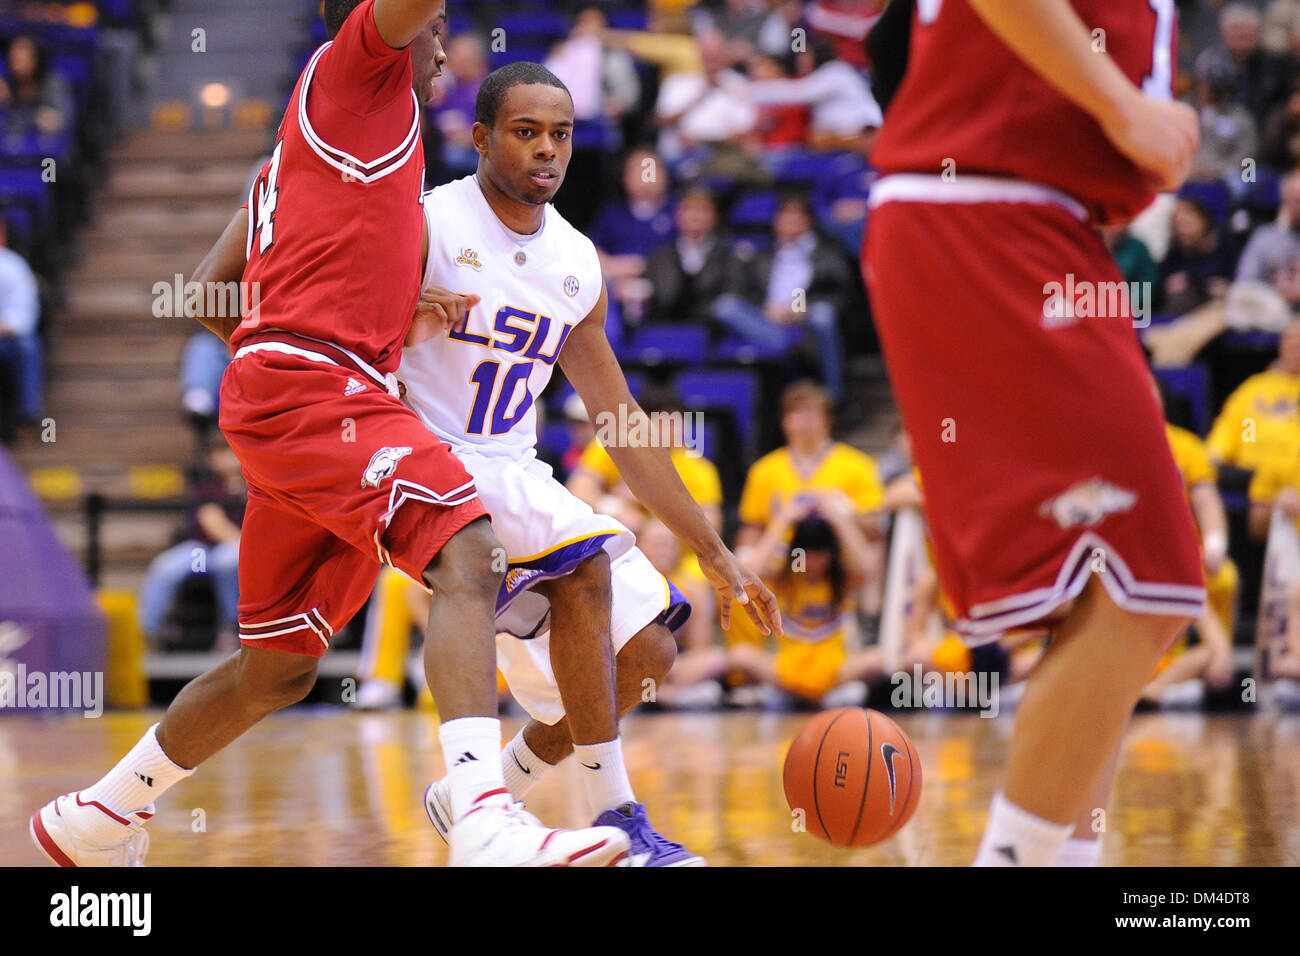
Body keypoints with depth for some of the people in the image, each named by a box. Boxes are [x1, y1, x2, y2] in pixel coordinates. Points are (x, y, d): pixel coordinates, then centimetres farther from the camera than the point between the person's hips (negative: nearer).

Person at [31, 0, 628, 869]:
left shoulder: (299, 147, 28)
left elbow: (210, 293, 28)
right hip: (316, 383, -10)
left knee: (279, 672, 17)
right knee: (467, 555, -26)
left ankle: (93, 821, 32)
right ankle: (487, 822, -43)